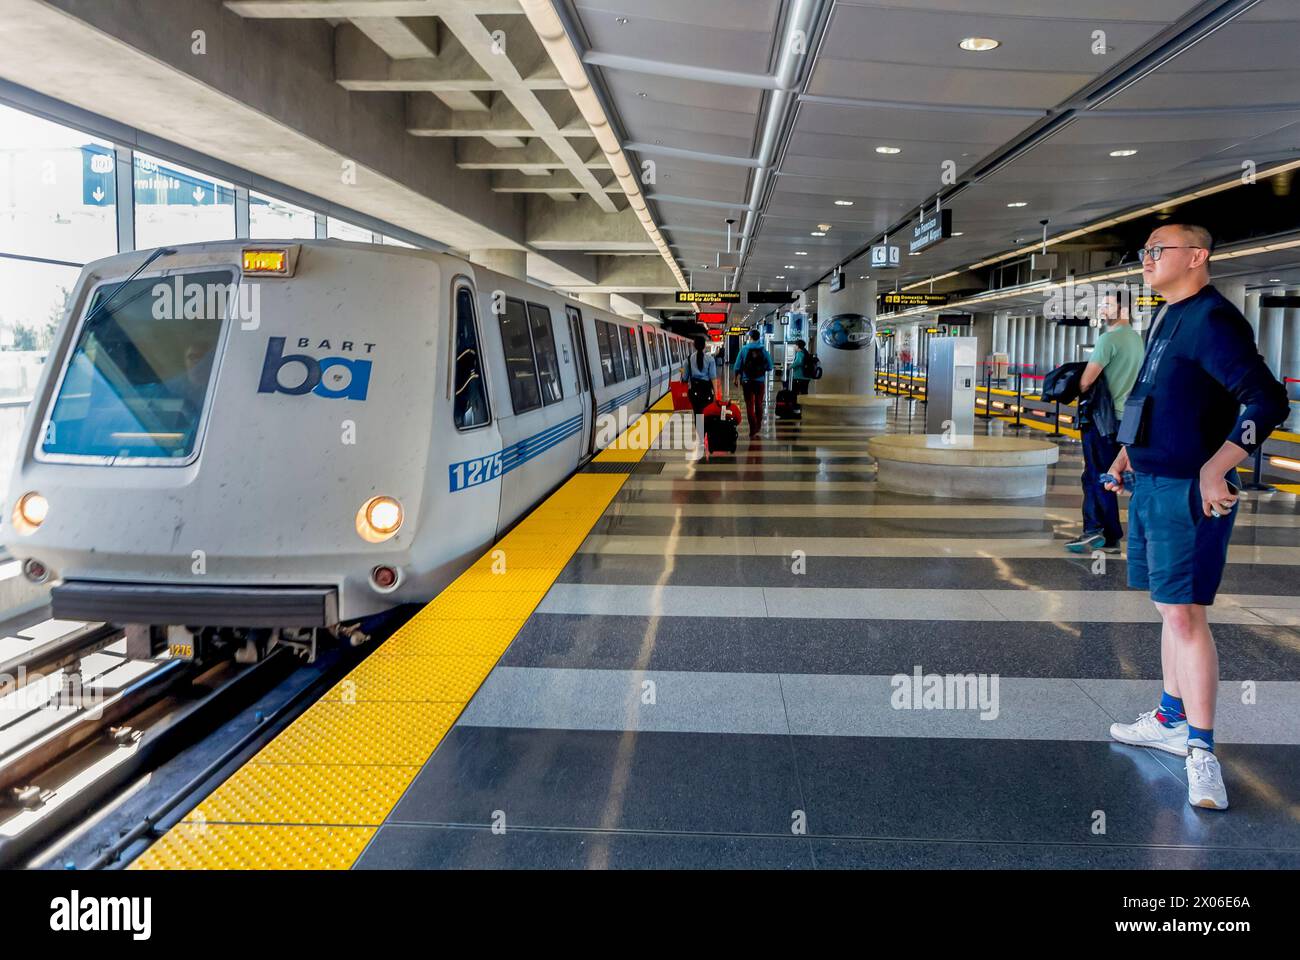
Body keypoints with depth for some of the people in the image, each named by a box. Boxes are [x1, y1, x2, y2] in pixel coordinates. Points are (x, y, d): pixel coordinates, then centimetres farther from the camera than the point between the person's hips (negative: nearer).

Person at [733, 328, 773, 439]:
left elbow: (737, 366, -5)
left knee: (749, 405, 1)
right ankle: (757, 427, 29)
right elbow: (769, 367, -3)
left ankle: (752, 431, -7)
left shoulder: (743, 350, -6)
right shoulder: (764, 350, -4)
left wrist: (736, 378, 10)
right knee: (758, 404, 17)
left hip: (747, 381, -1)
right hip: (760, 381, 2)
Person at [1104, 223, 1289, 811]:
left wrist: (1214, 469, -29)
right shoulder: (1167, 320, 15)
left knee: (1184, 612, -10)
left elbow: (1267, 400, -23)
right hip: (1151, 485, 10)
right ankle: (1171, 720, 29)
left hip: (1187, 492, -10)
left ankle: (1201, 752, -3)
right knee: (1170, 608, 17)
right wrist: (1130, 451, 19)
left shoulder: (1211, 320, -15)